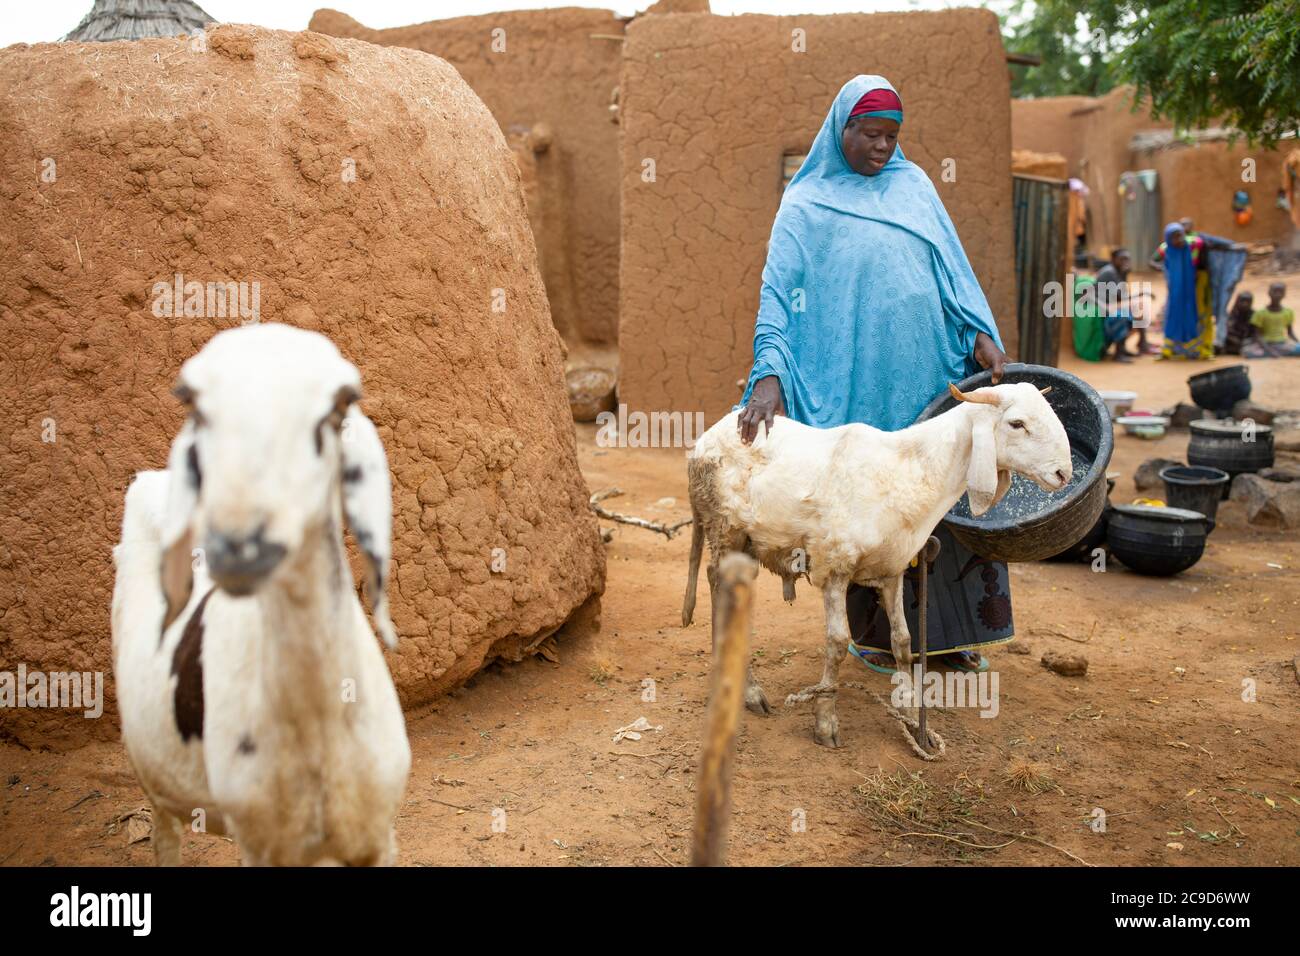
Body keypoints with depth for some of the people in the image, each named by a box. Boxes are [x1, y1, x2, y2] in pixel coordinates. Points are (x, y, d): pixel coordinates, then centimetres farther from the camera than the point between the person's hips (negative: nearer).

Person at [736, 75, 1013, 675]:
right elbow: (777, 291, -8)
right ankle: (873, 635, 21)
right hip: (855, 383, -4)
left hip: (930, 374, 4)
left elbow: (952, 266, 11)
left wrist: (982, 336, -2)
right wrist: (769, 374, -22)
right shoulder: (806, 204, 1)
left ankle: (949, 629, 22)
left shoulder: (914, 185, 13)